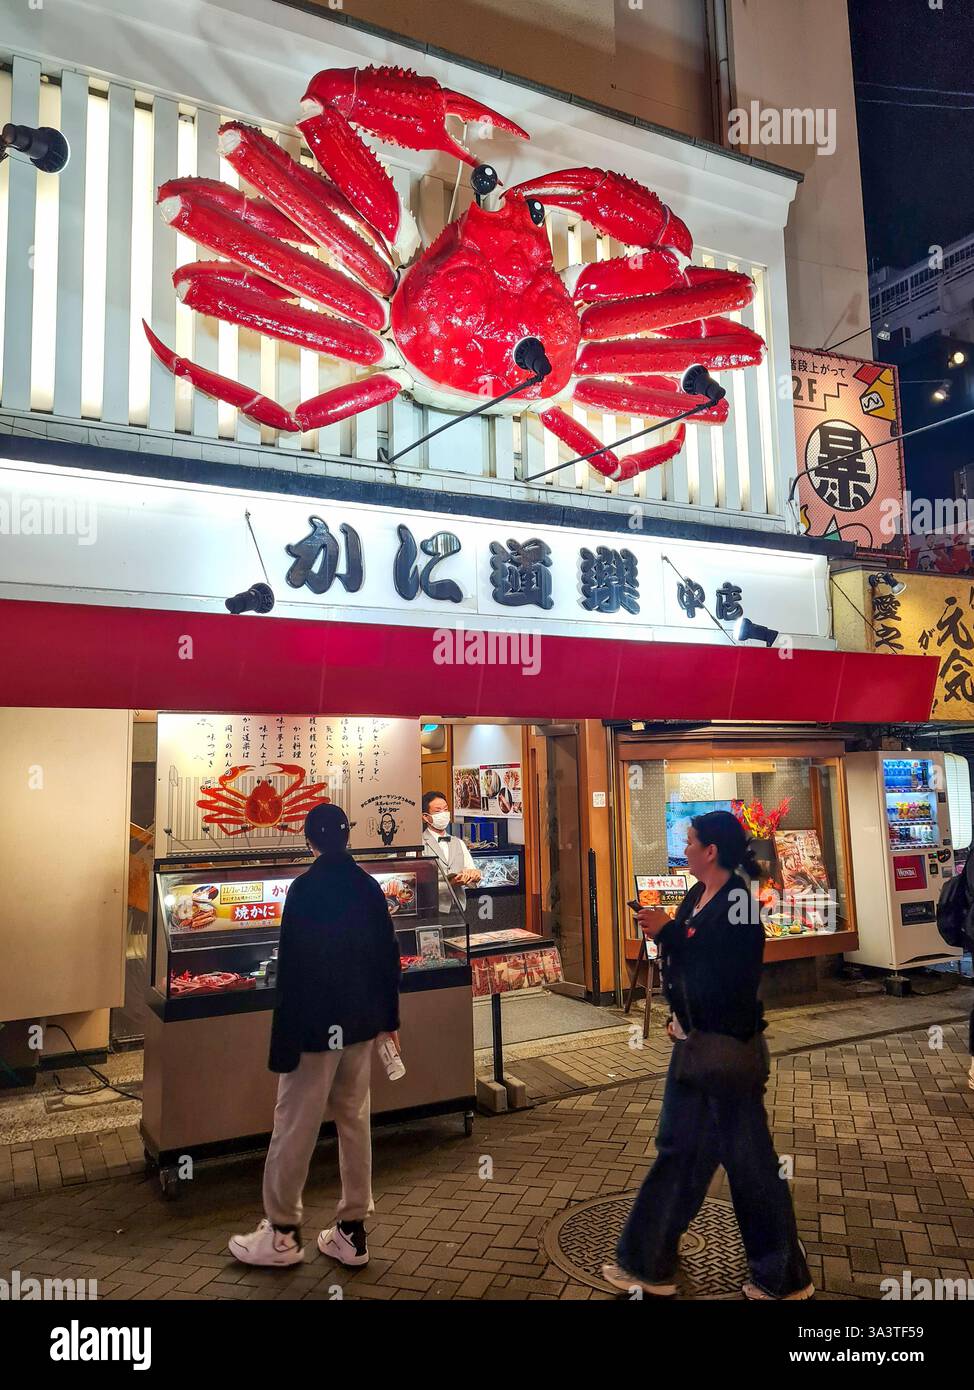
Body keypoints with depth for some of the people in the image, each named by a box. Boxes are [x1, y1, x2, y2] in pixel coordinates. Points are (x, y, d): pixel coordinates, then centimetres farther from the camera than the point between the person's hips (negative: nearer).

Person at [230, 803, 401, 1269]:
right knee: (354, 1121, 13)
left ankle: (282, 1233, 20)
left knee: (295, 1127, 7)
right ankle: (352, 1231, 21)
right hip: (361, 1024, 6)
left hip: (317, 1025, -6)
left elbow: (293, 968, -17)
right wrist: (389, 1018, 15)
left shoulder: (306, 888, -14)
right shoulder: (368, 886, 3)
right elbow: (388, 957, 7)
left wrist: (284, 1038, -13)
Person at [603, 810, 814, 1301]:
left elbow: (724, 975, -26)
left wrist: (668, 933, -24)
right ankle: (648, 1264, 33)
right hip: (692, 1044, 9)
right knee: (678, 1150, 18)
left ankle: (783, 1277, 26)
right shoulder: (697, 896, 5)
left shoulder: (739, 900, -20)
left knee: (748, 1158, 6)